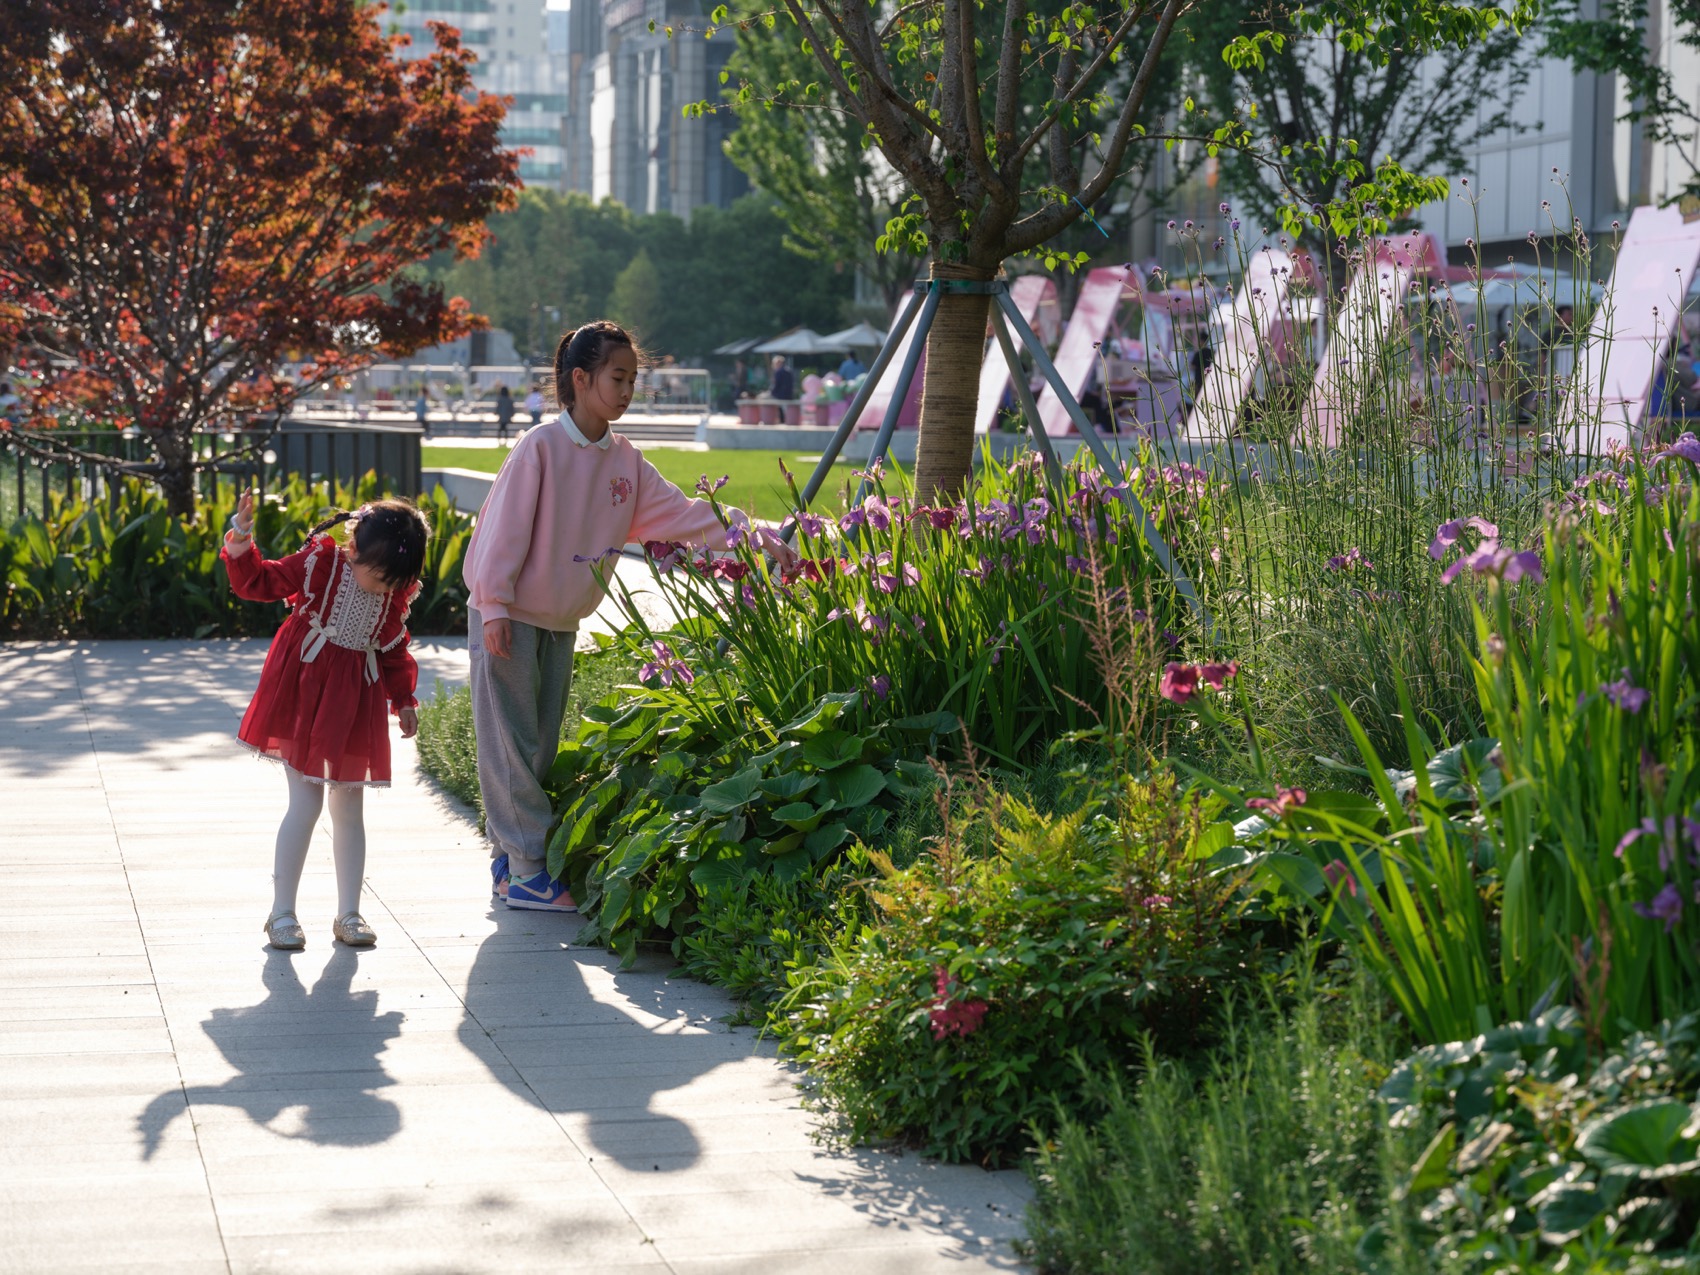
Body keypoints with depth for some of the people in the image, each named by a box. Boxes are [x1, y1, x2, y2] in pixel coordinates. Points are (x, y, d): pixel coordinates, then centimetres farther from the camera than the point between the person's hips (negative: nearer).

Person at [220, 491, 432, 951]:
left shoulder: (396, 595, 1)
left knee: (349, 809, 10)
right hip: (305, 696, -4)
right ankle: (282, 913, 3)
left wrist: (403, 700, 13)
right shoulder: (318, 563, -12)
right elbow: (258, 581, -12)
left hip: (356, 704, 4)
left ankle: (348, 914, 18)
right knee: (306, 805, -7)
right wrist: (241, 540, -26)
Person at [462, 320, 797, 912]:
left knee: (541, 746, 10)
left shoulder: (625, 461, 4)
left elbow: (683, 513, 2)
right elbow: (504, 528, -15)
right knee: (511, 743, -6)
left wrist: (759, 540, -6)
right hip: (510, 619, -7)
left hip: (562, 624, 7)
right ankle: (526, 870, -5)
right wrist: (494, 606, -18)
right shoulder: (541, 447, -15)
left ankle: (509, 857, 18)